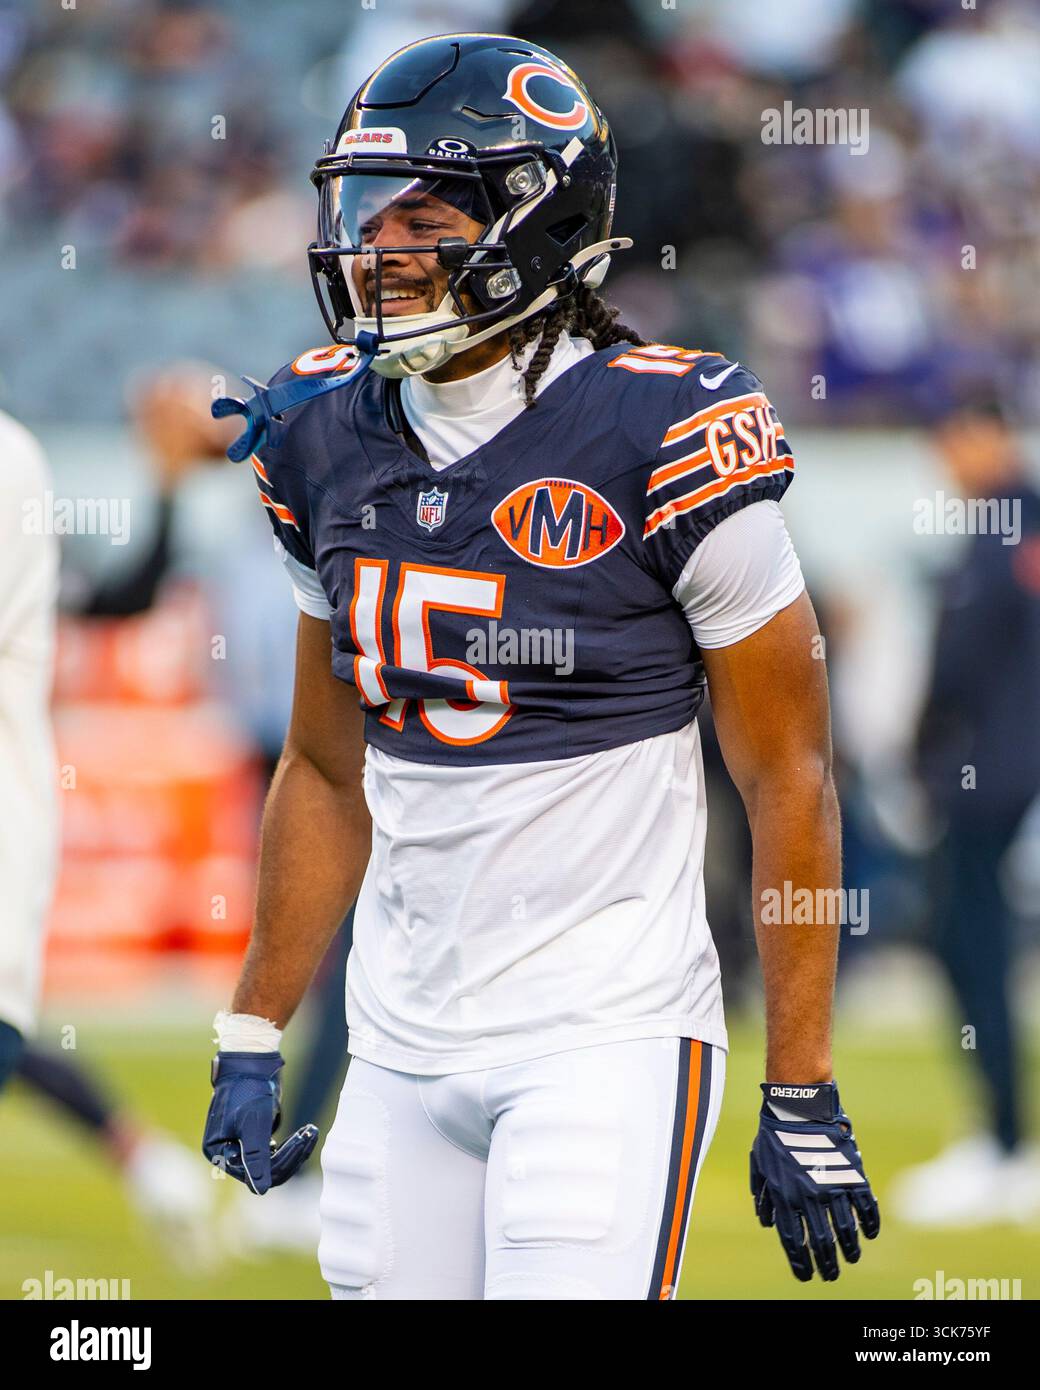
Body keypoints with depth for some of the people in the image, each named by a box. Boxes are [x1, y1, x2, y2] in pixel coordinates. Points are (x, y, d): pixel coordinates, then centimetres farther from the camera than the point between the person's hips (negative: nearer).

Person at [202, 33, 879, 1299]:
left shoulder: (663, 442, -11)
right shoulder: (328, 442, 7)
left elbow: (786, 780, -6)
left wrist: (802, 1097, -6)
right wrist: (253, 1038, 16)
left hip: (608, 1037, -6)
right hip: (401, 1046, 6)